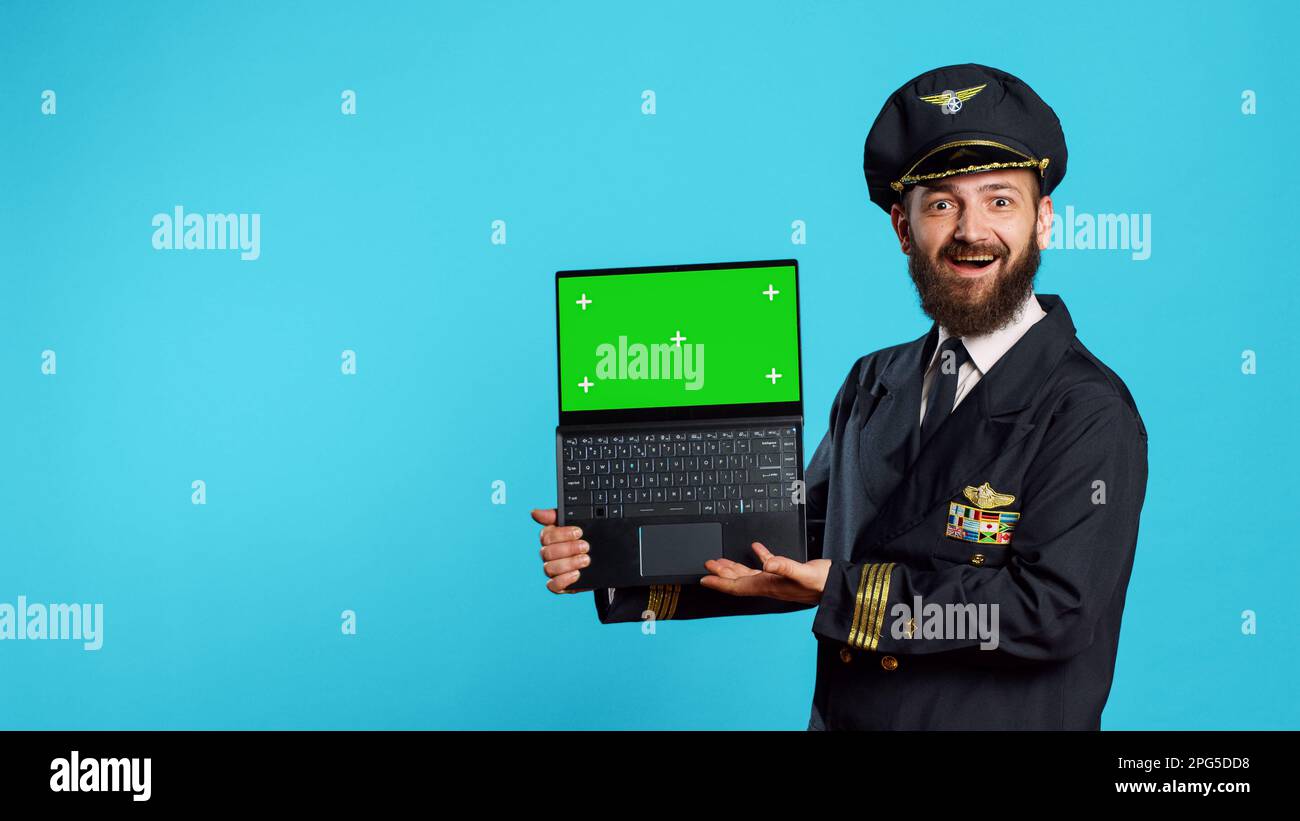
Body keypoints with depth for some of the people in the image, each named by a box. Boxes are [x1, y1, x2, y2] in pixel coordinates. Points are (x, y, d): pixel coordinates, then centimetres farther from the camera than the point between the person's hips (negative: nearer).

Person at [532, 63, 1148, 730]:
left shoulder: (1091, 413, -14)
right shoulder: (872, 383, 5)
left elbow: (1055, 608, -22)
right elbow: (802, 546, 4)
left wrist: (843, 593, -23)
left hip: (1006, 720, -5)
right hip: (838, 715, 5)